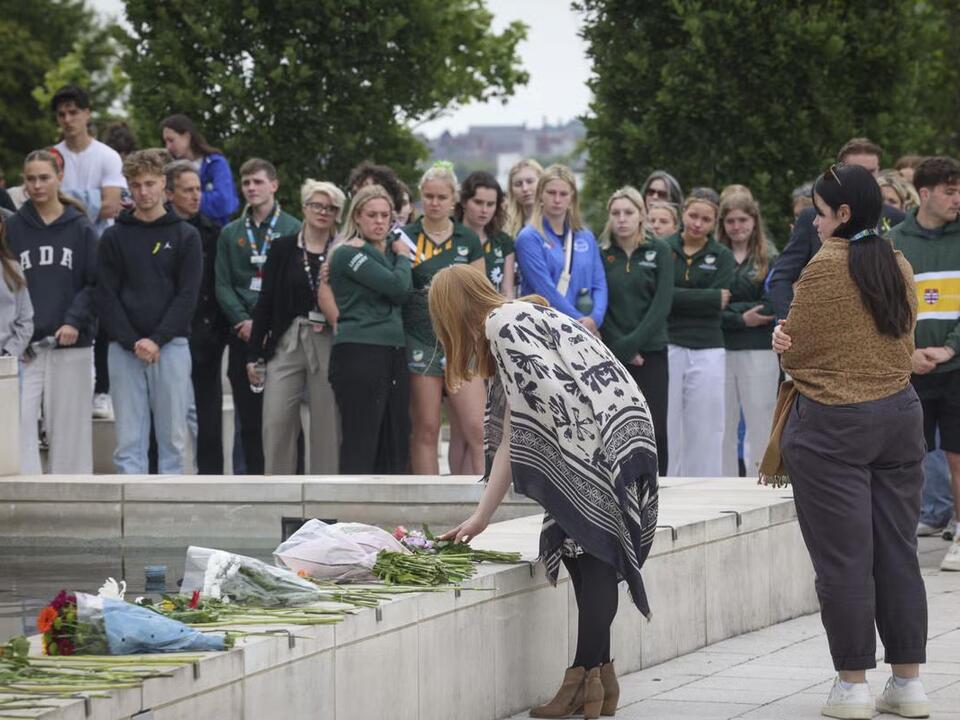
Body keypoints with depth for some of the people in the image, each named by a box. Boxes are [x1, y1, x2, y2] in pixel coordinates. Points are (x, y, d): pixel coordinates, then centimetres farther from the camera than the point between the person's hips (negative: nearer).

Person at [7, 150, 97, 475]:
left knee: (69, 426, 2)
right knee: (19, 420, -13)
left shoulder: (81, 228, 5)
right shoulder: (13, 228, 7)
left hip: (72, 344, 0)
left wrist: (75, 321, -12)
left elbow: (96, 283, 3)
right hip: (25, 347, 0)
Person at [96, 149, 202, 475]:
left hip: (171, 346, -1)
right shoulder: (114, 237, 9)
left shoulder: (185, 236, 6)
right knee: (129, 440, 0)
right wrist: (132, 342, -9)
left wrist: (158, 339, -11)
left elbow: (188, 295, 0)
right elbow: (106, 296, 3)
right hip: (124, 350, 1)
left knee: (172, 436, 1)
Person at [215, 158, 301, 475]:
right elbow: (223, 285, 9)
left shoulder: (294, 230, 4)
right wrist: (243, 320, -8)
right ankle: (254, 474, 8)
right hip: (242, 336, 3)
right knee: (249, 415, 3)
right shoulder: (230, 234, 15)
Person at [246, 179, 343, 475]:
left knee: (327, 425, 0)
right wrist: (253, 353, 4)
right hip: (286, 342, 1)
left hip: (328, 344, -1)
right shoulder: (283, 248, 6)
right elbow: (266, 302, 6)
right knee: (276, 423, -5)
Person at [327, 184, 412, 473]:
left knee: (395, 444, 6)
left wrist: (400, 255, 0)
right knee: (360, 447, -10)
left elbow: (402, 295, 6)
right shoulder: (350, 253, -5)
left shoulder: (386, 252, 19)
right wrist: (403, 257, 5)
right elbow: (398, 286, -13)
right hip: (359, 354, -8)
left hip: (393, 353, 8)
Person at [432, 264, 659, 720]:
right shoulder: (512, 324, 24)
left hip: (607, 436, -9)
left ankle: (588, 678, -8)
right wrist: (481, 517, 24)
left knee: (590, 553, -8)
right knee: (580, 551, 8)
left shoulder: (505, 323, -5)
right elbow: (511, 441, 24)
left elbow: (552, 393, -19)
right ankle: (596, 677, 9)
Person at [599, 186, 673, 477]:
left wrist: (633, 343, -12)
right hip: (611, 354, 0)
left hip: (651, 353, 0)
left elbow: (662, 304, -3)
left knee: (654, 430, -5)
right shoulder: (601, 254, 6)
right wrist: (620, 348, -8)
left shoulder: (659, 251, 5)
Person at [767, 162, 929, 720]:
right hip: (901, 416, 6)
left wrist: (789, 345, 13)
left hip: (833, 423, -6)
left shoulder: (826, 266, -12)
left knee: (843, 559, -1)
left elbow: (795, 350, -8)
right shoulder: (899, 267, 8)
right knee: (899, 553, 10)